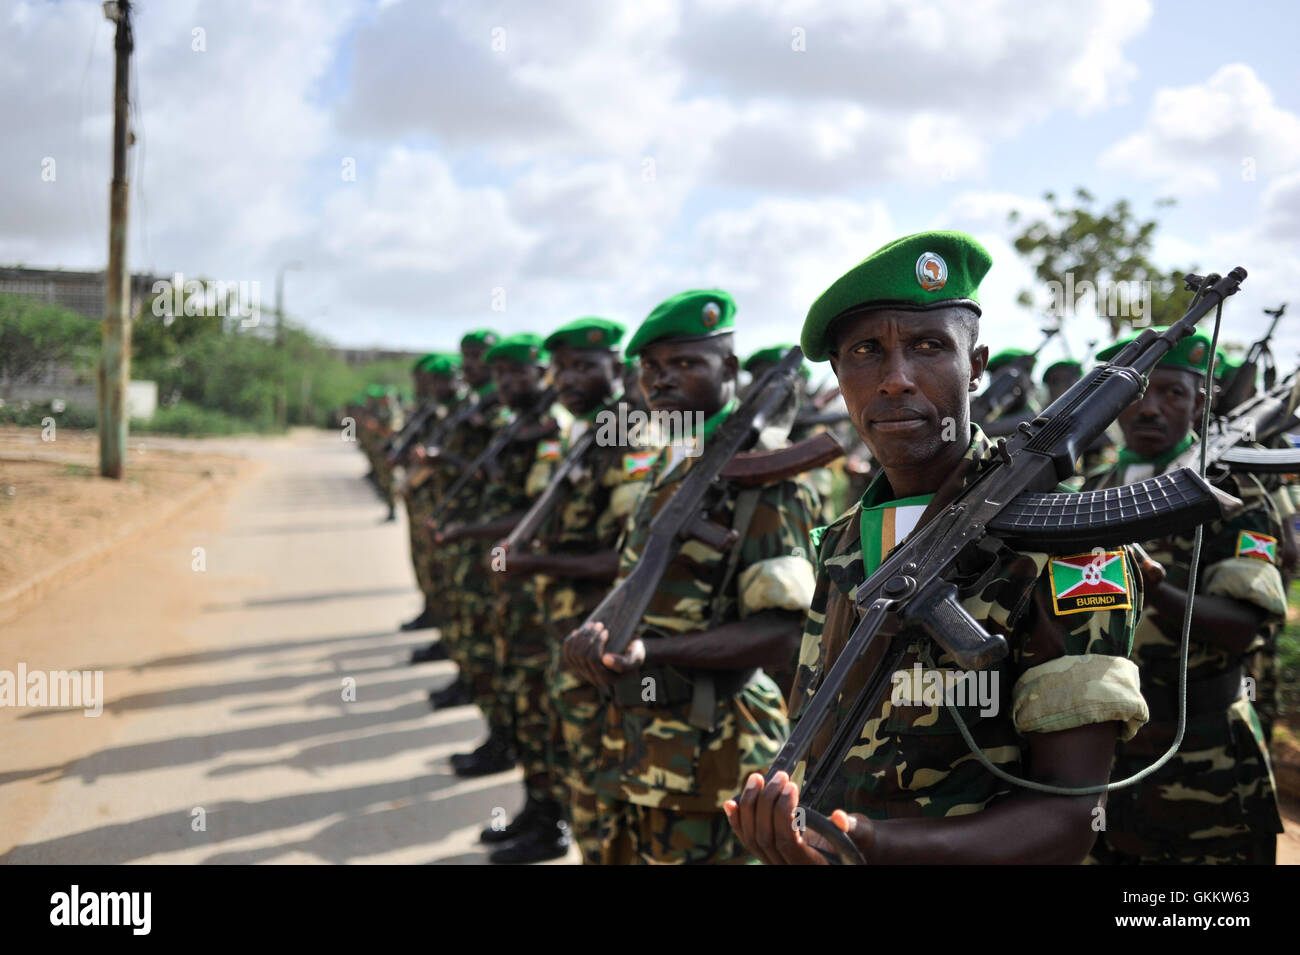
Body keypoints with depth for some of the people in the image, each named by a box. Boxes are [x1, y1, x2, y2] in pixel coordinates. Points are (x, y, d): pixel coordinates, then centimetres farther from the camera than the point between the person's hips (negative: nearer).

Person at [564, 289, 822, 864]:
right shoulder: (670, 464, 12)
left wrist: (650, 652, -29)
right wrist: (601, 634, -5)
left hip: (710, 751, -8)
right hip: (636, 745, 8)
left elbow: (782, 633, -21)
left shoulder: (762, 470, -13)